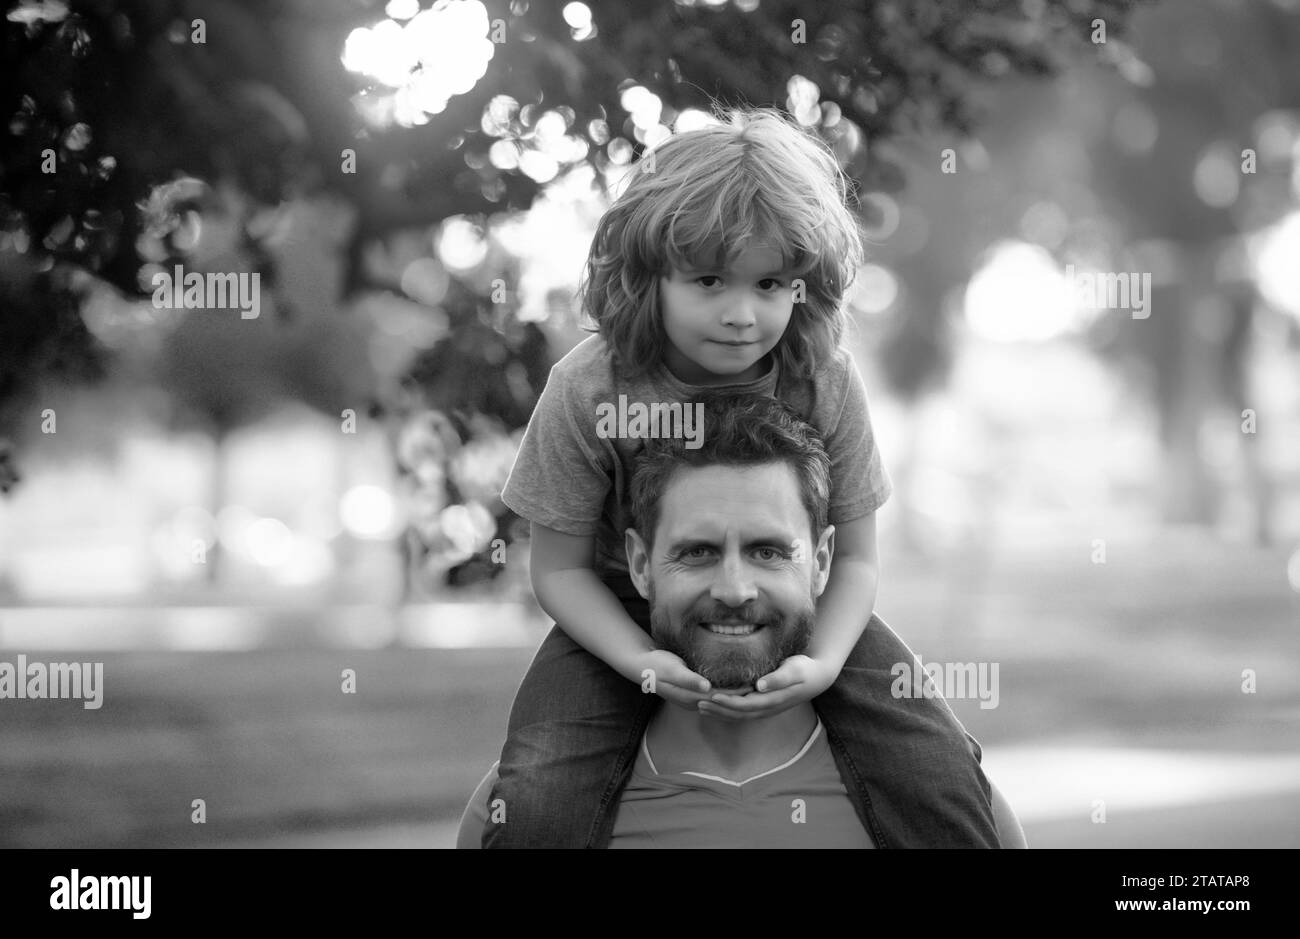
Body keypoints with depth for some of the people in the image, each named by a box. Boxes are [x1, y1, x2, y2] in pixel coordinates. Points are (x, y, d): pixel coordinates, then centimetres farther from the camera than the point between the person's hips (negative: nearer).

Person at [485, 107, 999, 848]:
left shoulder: (825, 383, -15)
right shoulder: (588, 390, -19)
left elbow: (855, 557, -6)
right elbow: (562, 567, -9)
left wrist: (823, 664, -26)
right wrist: (638, 660, -27)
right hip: (628, 616, -1)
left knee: (945, 789, -15)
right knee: (537, 812, -25)